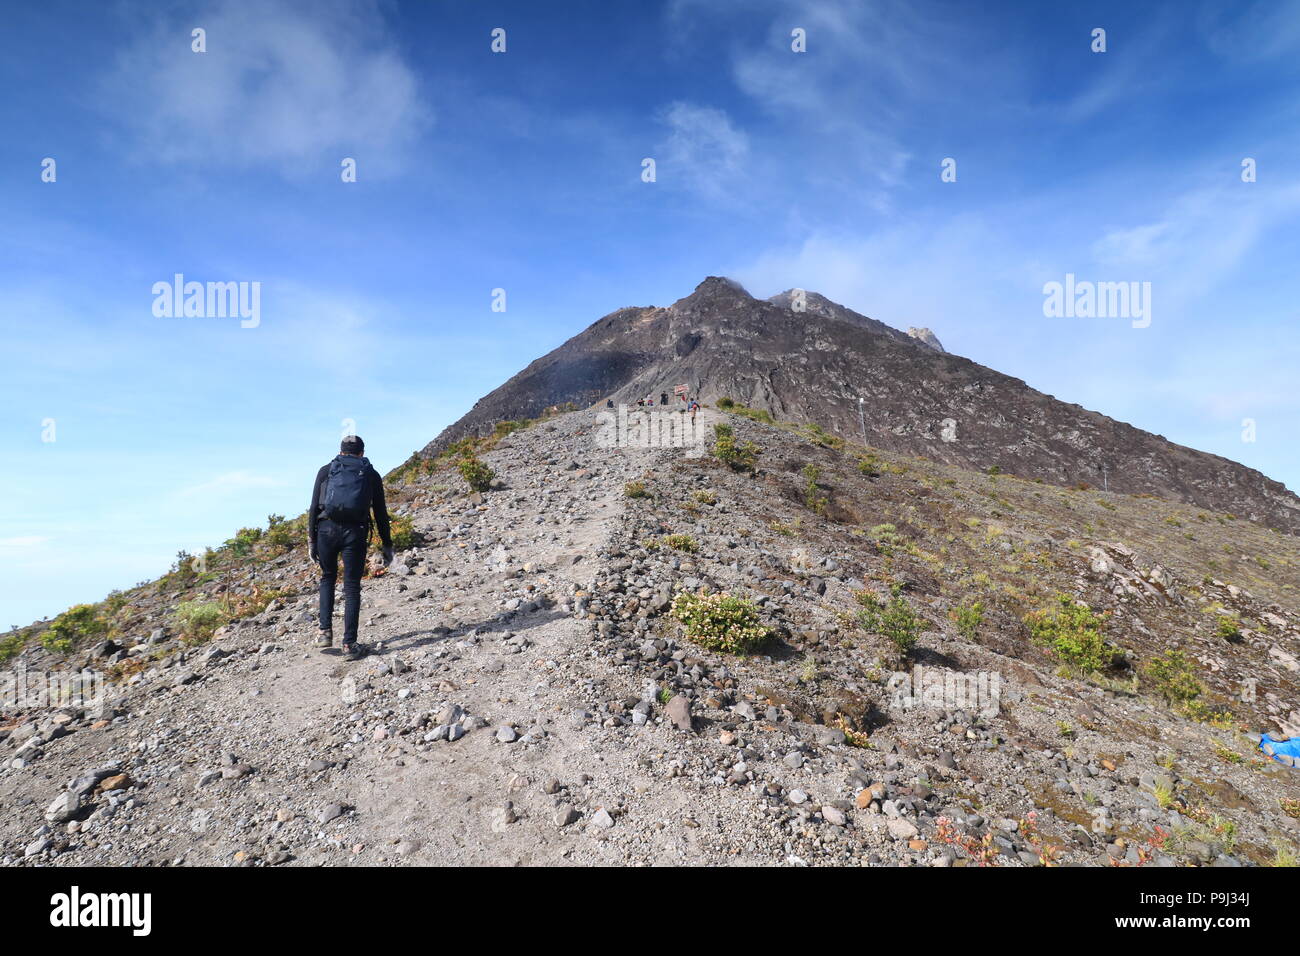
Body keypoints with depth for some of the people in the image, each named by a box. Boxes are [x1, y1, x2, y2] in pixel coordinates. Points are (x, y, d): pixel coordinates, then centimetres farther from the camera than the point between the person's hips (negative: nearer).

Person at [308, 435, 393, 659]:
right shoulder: (371, 474, 13)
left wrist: (311, 540, 9)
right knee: (352, 587, 5)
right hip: (355, 532, -1)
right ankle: (349, 644, 3)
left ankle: (325, 631, 15)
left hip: (326, 529, 1)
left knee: (328, 578, 23)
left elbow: (314, 507, 7)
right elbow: (381, 513, 11)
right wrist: (387, 544, 14)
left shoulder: (326, 470, 14)